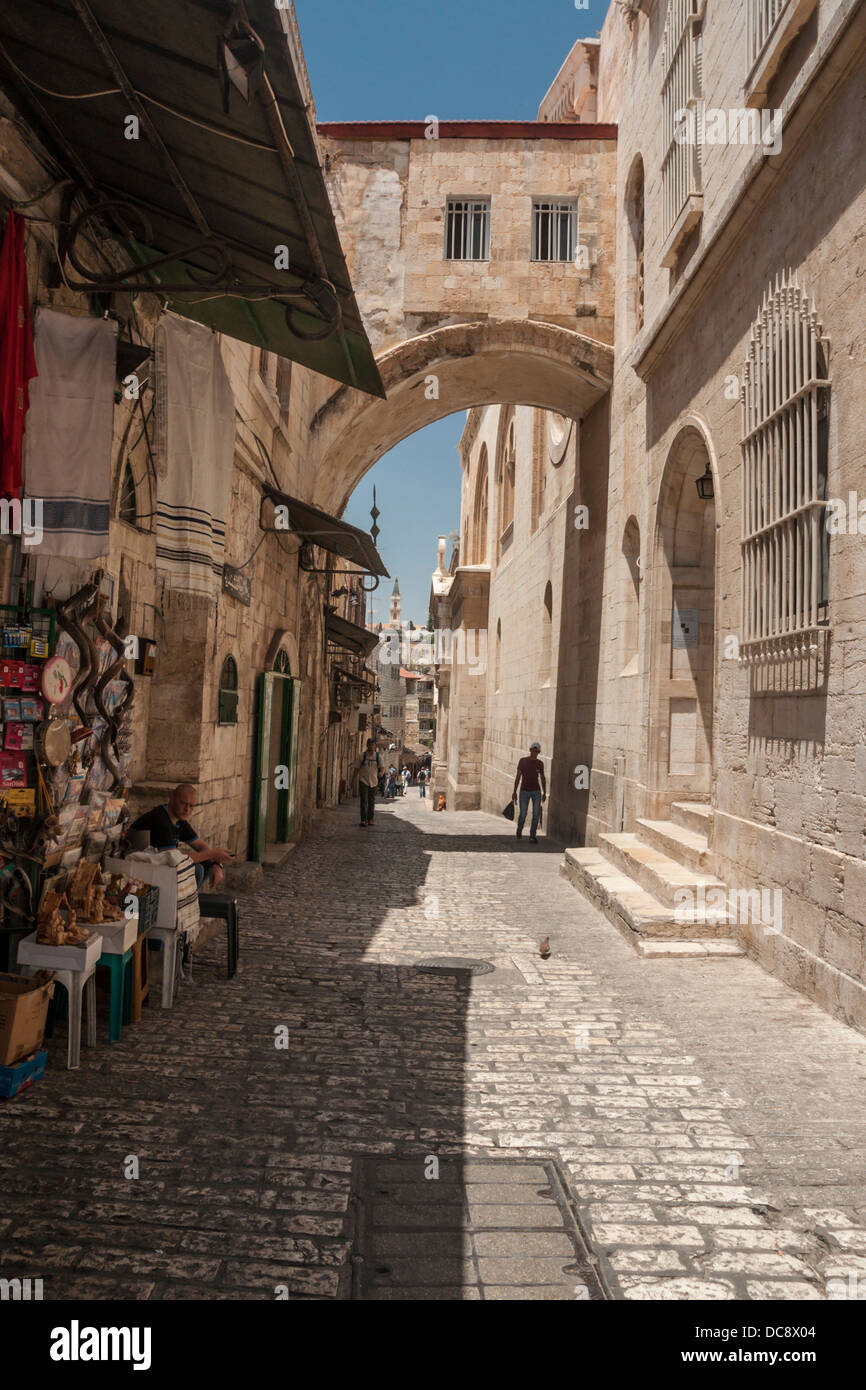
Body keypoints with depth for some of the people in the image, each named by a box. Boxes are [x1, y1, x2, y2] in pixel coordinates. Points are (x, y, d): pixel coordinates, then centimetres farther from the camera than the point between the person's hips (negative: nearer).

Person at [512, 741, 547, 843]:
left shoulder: (540, 763, -1)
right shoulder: (522, 761, -7)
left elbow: (542, 778, 7)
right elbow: (518, 776, -6)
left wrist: (544, 793, 6)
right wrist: (514, 791, -9)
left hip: (536, 791, 1)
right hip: (524, 792, -1)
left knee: (536, 813, -9)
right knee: (523, 814, 1)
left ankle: (532, 836, 0)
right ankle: (519, 828, 33)